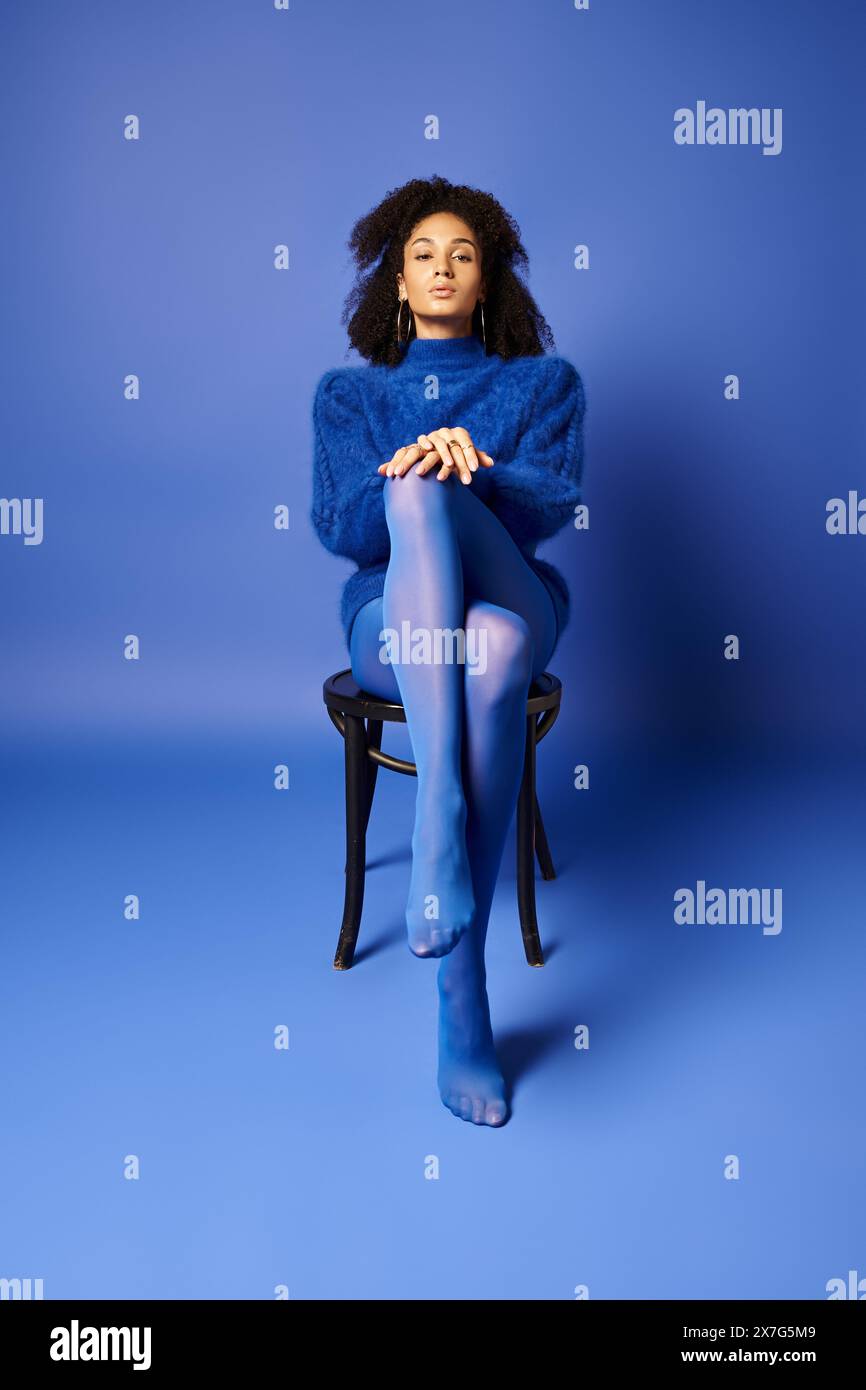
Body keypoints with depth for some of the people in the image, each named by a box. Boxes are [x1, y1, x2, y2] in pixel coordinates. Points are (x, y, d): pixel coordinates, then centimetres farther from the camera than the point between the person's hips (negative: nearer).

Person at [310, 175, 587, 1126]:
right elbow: (337, 526, 1)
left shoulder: (545, 382, 18)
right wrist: (401, 480, -20)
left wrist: (467, 475, -22)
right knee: (414, 491, -35)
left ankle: (460, 1006, -34)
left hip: (512, 607, 0)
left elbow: (549, 508, -1)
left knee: (493, 653, -39)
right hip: (389, 621, 0)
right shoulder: (348, 392, 19)